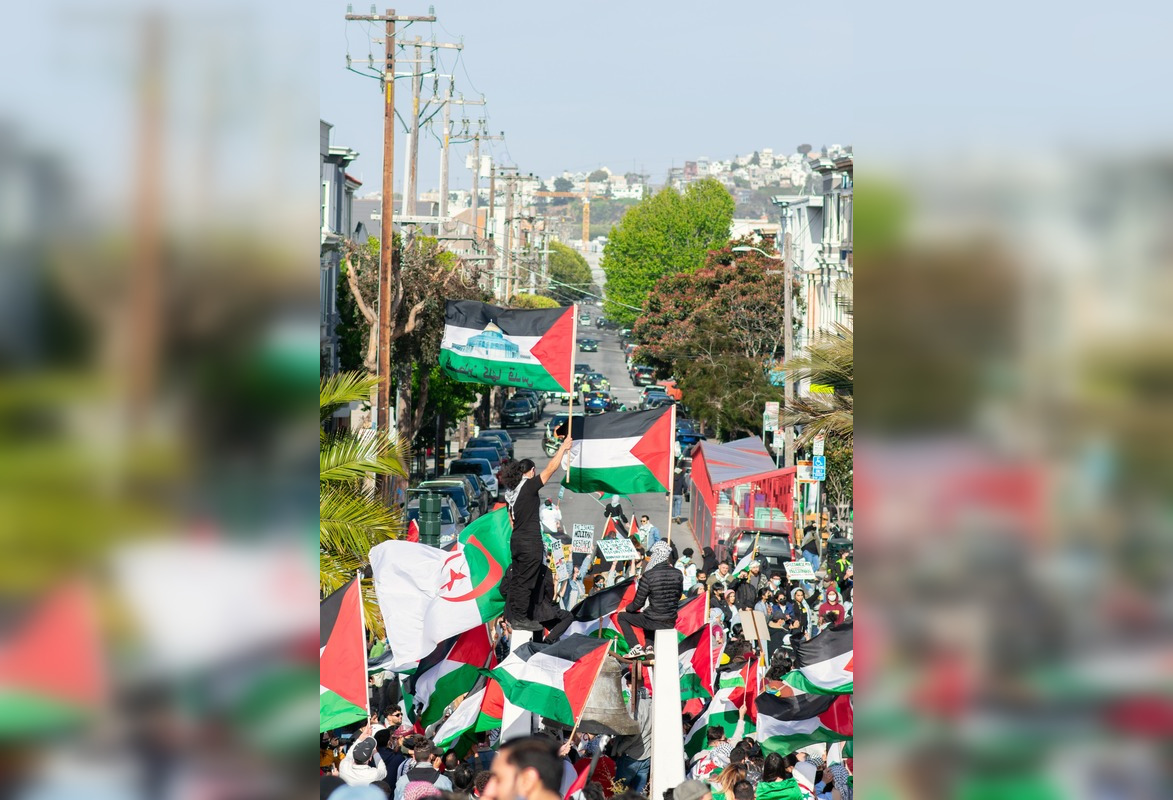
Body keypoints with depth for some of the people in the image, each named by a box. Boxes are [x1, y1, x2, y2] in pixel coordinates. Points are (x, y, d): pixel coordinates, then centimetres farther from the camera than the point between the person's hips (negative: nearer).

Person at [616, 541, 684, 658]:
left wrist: (626, 609, 10)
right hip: (671, 623, 5)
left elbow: (638, 603, -10)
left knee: (621, 616, 19)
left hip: (653, 622, -5)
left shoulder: (648, 576, -17)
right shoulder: (678, 575, -4)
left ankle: (636, 648, 7)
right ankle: (649, 646, 24)